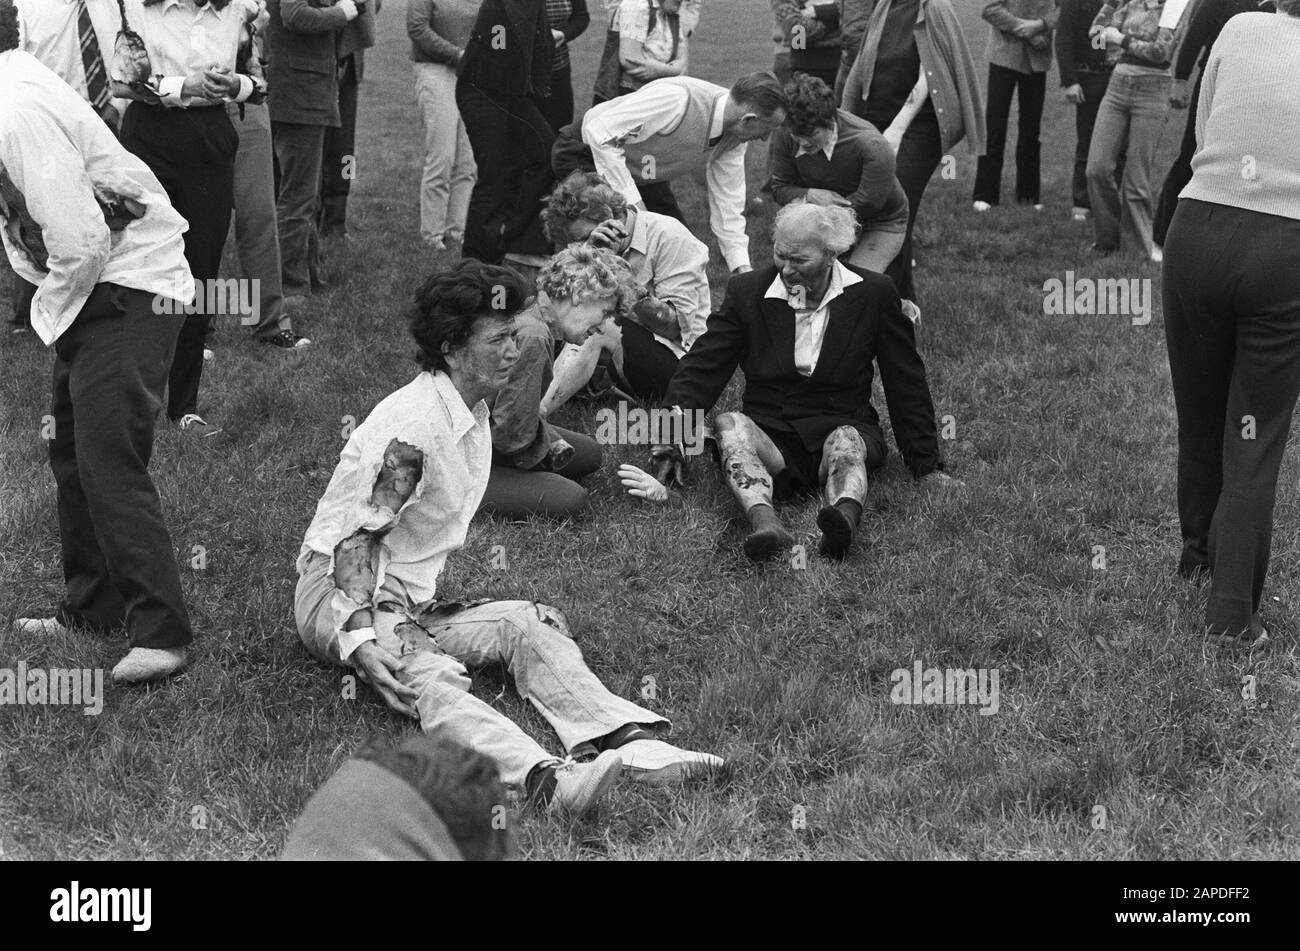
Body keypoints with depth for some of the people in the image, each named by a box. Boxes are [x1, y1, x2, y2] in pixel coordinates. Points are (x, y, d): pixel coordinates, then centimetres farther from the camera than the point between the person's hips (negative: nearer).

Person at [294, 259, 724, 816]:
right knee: (426, 677, -36)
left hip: (414, 601, 9)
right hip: (340, 592, -9)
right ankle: (544, 780, -64)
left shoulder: (472, 413, 11)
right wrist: (360, 638, -36)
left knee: (528, 624, -13)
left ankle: (631, 742, -34)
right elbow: (358, 536, -26)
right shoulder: (414, 425, -20)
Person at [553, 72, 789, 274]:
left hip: (642, 172, 8)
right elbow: (600, 132, -37)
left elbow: (727, 200, -4)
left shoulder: (734, 138, -12)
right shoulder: (677, 100, -38)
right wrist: (631, 201, -35)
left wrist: (743, 270, -9)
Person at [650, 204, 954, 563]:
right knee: (729, 424, -32)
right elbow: (700, 368, 2)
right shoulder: (747, 291, 4)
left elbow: (907, 385, 8)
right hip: (770, 435, 1)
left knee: (845, 442, -36)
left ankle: (844, 520, -69)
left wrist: (928, 466, 8)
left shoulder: (874, 294, 2)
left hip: (843, 428, -1)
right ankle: (764, 523, -59)